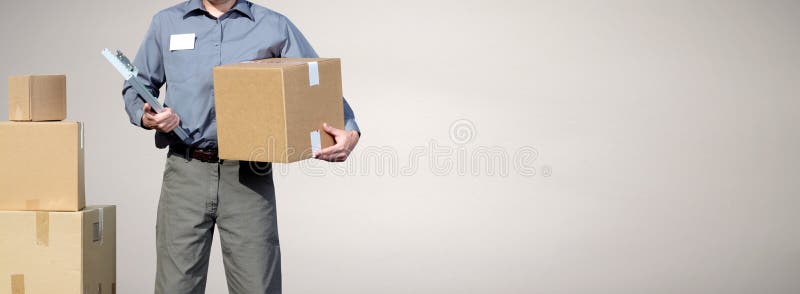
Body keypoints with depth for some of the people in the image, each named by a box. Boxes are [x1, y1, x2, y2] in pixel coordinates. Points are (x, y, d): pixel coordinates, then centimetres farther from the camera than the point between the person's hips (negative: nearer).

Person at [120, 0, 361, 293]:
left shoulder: (275, 27, 7)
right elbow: (136, 86, 19)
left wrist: (350, 132, -12)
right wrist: (146, 117, -3)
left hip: (248, 177, -1)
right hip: (186, 173, 1)